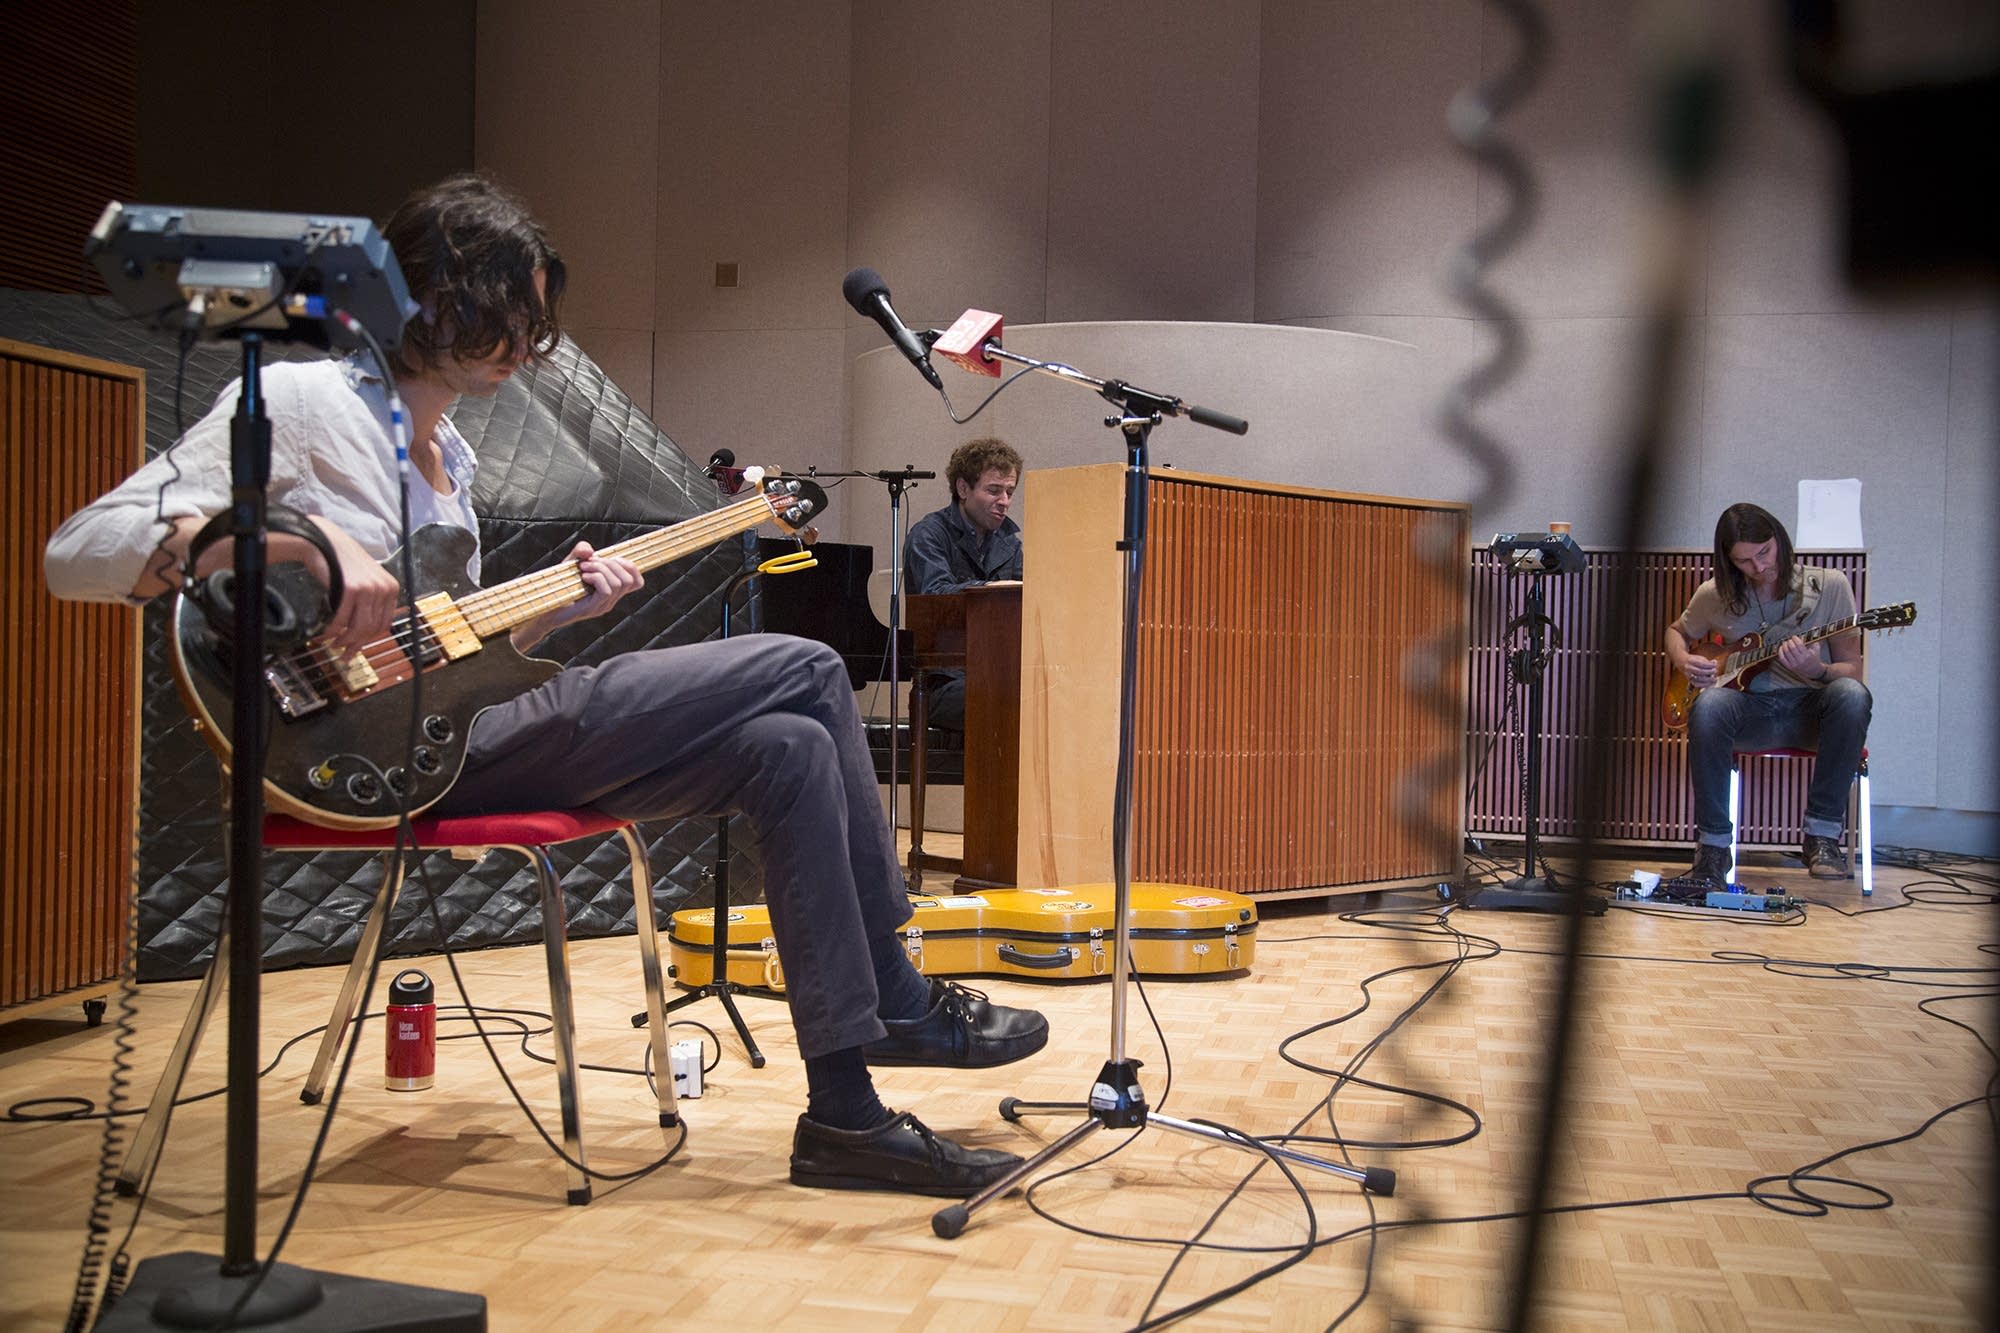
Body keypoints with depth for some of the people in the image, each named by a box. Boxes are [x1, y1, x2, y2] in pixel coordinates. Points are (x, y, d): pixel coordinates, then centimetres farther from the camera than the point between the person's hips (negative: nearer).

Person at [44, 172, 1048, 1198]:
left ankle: (846, 1114, -3)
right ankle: (896, 1004, -2)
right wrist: (309, 545, -25)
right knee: (807, 671, -13)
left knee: (790, 747, -6)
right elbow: (78, 550, -13)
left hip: (465, 725, 9)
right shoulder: (302, 401, -4)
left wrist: (551, 613, 6)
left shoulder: (444, 450, 22)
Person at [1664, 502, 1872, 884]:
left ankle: (1822, 836, -23)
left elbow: (1852, 671, 0)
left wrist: (1816, 671, -23)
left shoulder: (1829, 585, 0)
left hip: (1812, 709, 0)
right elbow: (1677, 632, 25)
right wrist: (1683, 660, 1)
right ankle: (1713, 847, -25)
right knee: (1710, 703, -35)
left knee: (1851, 695, -35)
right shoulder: (1715, 596, 5)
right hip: (1752, 708, 1)